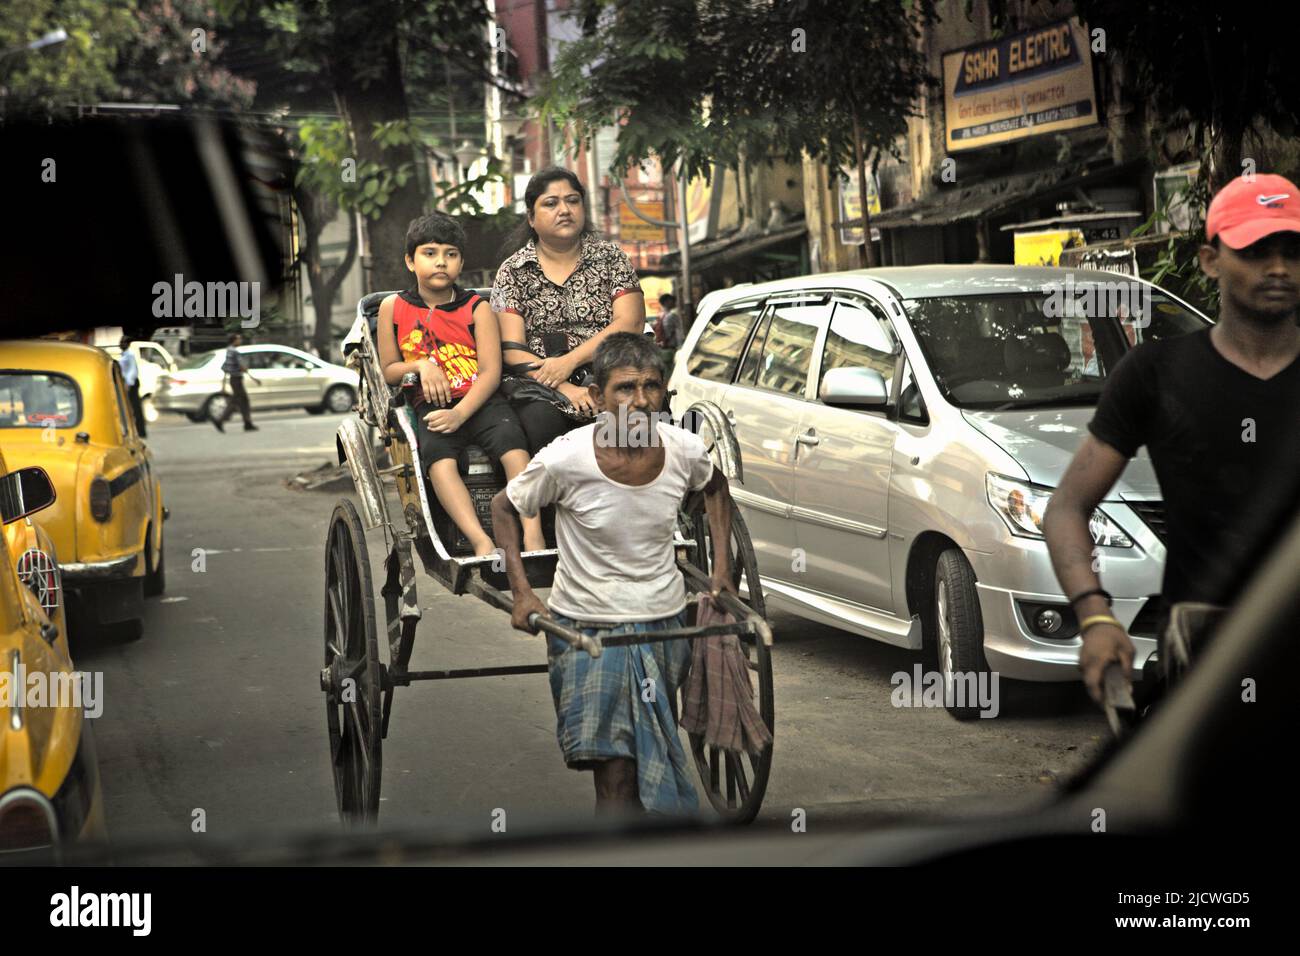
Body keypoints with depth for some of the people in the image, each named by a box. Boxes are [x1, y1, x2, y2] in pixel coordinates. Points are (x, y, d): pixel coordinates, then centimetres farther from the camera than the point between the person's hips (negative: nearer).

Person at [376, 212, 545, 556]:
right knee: (439, 458, -32)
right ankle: (481, 541, -42)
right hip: (431, 407, 0)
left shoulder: (477, 309, 7)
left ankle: (533, 534, -35)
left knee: (514, 445, -29)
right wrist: (421, 365, -8)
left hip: (481, 401, 0)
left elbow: (491, 371, -2)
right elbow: (388, 371, 15)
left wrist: (460, 413, -18)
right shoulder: (393, 308, 11)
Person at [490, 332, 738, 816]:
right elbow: (504, 507, -3)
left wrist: (721, 562, 7)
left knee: (654, 759, 18)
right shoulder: (565, 460, -21)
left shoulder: (685, 450, -11)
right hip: (587, 630, -4)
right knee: (616, 772, -9)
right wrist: (521, 593, -10)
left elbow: (715, 487, 14)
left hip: (665, 624, 4)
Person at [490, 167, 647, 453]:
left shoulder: (610, 256, 14)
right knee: (541, 418, -36)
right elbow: (512, 350, 0)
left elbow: (630, 323, 0)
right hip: (542, 386, -1)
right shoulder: (513, 271, 11)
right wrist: (564, 388, -17)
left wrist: (569, 361, -12)